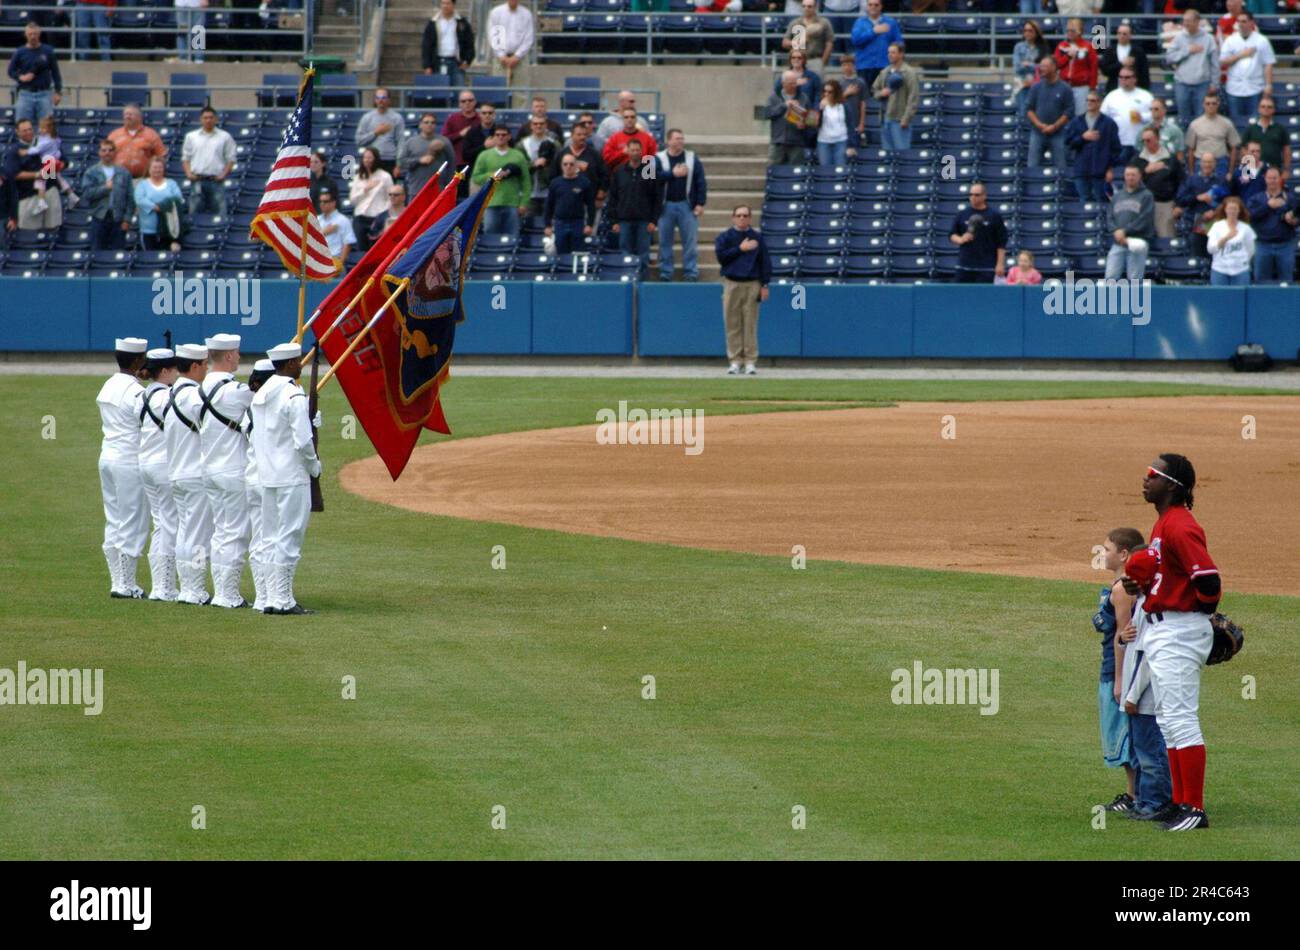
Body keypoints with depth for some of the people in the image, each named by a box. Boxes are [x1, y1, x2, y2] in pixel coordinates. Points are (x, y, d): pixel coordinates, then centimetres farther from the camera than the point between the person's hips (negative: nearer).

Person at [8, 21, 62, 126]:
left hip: (44, 93, -1)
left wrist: (58, 92, 1)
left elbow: (55, 73, 6)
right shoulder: (19, 52, 4)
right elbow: (11, 71, 10)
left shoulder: (48, 51, 3)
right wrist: (21, 77, -10)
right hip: (25, 94, 1)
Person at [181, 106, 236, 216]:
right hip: (197, 180, 1)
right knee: (195, 211, 1)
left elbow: (230, 158, 6)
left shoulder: (225, 137, 6)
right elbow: (185, 158, 12)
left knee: (218, 211, -4)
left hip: (216, 181, -1)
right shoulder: (191, 137, 11)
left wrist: (224, 174, -7)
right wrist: (188, 173, -3)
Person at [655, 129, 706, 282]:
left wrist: (700, 203, -4)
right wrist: (673, 174, -16)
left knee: (690, 241, -1)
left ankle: (691, 273, 3)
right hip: (666, 205, 0)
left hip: (687, 205, 0)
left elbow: (701, 182, 3)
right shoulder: (659, 158, 3)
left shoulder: (692, 158, 6)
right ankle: (665, 273, 10)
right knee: (665, 241, 3)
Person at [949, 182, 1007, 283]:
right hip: (964, 266, 3)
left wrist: (1000, 264, -6)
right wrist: (960, 239, -9)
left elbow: (1001, 243, 0)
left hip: (986, 267, -3)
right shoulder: (962, 215, 9)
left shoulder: (994, 216, 1)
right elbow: (951, 235, 14)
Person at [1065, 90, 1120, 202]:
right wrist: (1083, 137, -11)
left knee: (1100, 201, -2)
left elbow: (1115, 147, 0)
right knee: (1084, 201, 2)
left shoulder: (1108, 123, 3)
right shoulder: (1076, 121, 12)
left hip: (1100, 172, -3)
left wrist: (1111, 168, -6)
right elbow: (1068, 141, 5)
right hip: (1081, 171, 3)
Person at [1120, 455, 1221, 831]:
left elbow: (1208, 579, -25)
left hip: (1177, 631, -11)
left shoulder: (1180, 527, -19)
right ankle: (1182, 803, 20)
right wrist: (1142, 587, 7)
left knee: (1180, 718, -11)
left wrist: (1203, 617, -11)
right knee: (1168, 721, 15)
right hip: (1160, 631, 11)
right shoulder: (1163, 524, 14)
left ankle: (1195, 810, -11)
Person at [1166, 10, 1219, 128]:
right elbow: (1169, 57, -4)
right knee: (1184, 119, 8)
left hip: (1202, 84, -1)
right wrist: (1188, 51, -10)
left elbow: (1214, 63, 2)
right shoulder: (1179, 37, 2)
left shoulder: (1208, 38, -1)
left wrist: (1214, 83, 1)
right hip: (1182, 84, 1)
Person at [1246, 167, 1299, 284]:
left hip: (1285, 245, -1)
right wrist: (1268, 206, -17)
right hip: (1263, 245, 1)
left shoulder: (1290, 199, 7)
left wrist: (1293, 220, -21)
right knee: (1262, 280, 5)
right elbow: (1250, 215, -8)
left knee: (1286, 281, 2)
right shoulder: (1256, 199, 8)